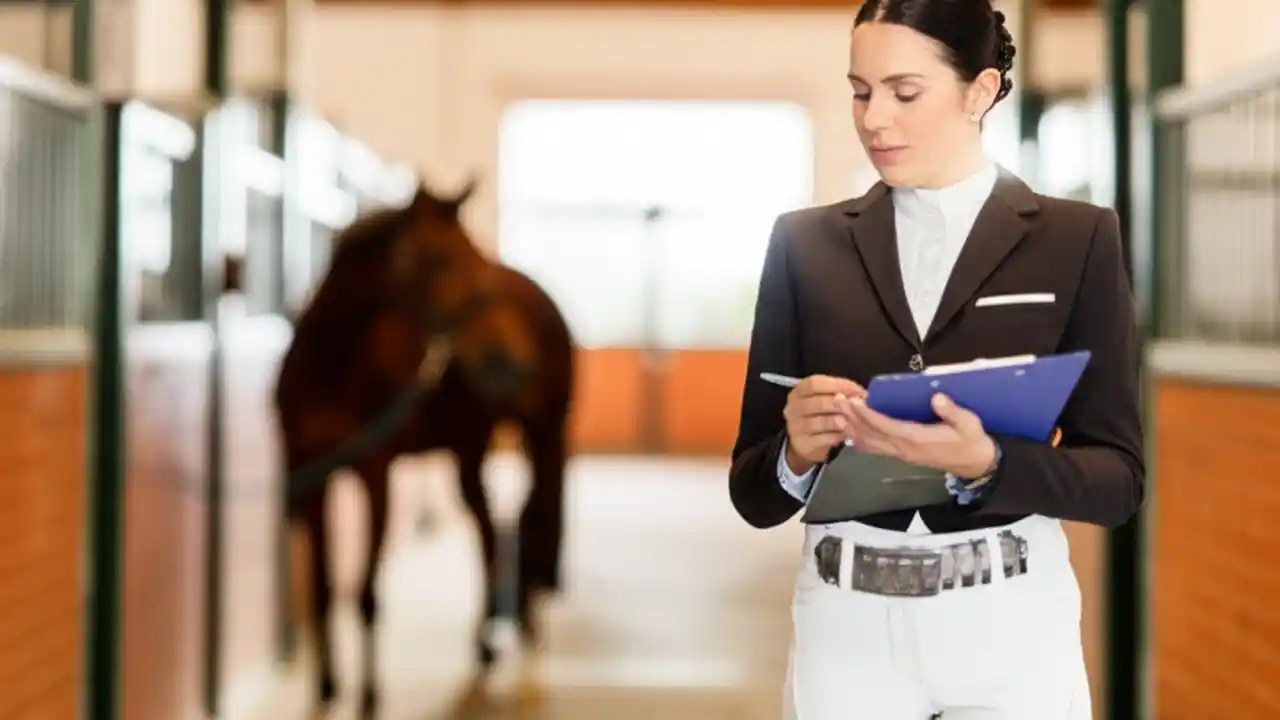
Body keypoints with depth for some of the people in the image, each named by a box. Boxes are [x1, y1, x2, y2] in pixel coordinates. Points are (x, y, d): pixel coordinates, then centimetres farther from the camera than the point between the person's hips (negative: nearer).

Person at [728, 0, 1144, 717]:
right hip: (849, 625, 2)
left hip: (1010, 625, -1)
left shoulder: (1077, 239, -1)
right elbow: (753, 489, 4)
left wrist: (985, 464, -21)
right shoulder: (806, 242, 3)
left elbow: (1118, 477, -4)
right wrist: (799, 452, -17)